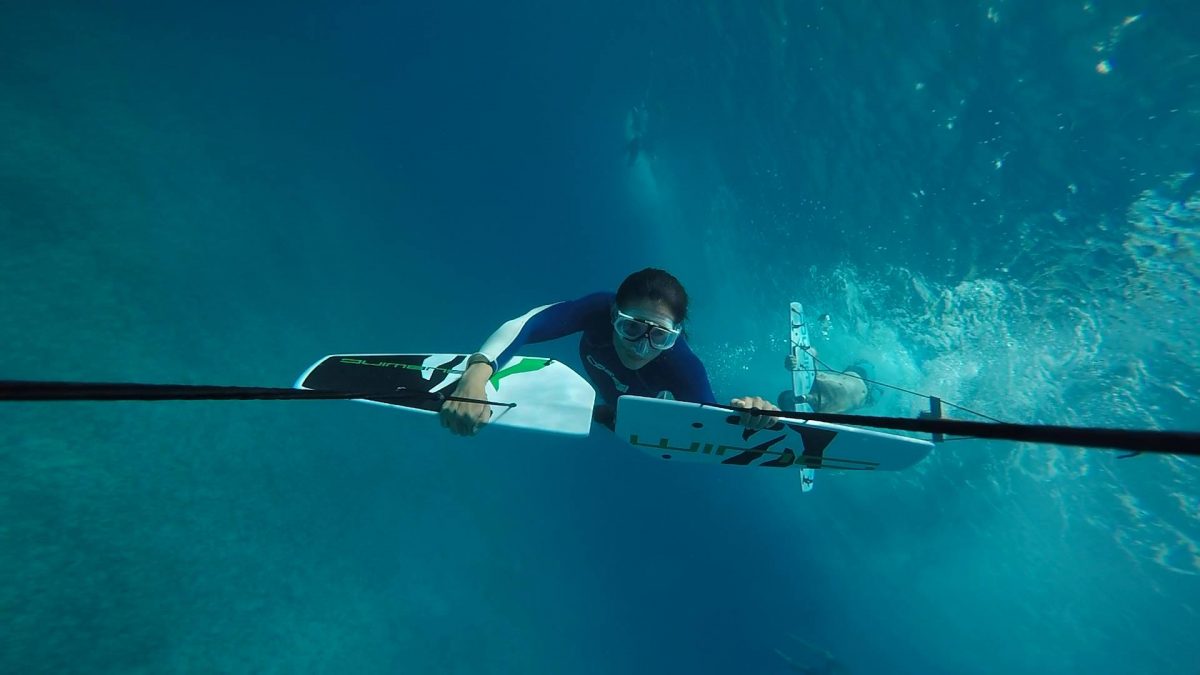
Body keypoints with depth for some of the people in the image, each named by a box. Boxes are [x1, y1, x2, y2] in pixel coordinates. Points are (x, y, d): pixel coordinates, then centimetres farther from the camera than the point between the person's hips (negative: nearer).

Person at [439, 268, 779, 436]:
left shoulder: (684, 367, -48)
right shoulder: (601, 310, -45)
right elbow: (522, 325, -52)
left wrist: (751, 417, -72)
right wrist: (475, 377, -69)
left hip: (655, 408, -2)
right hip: (611, 394, 2)